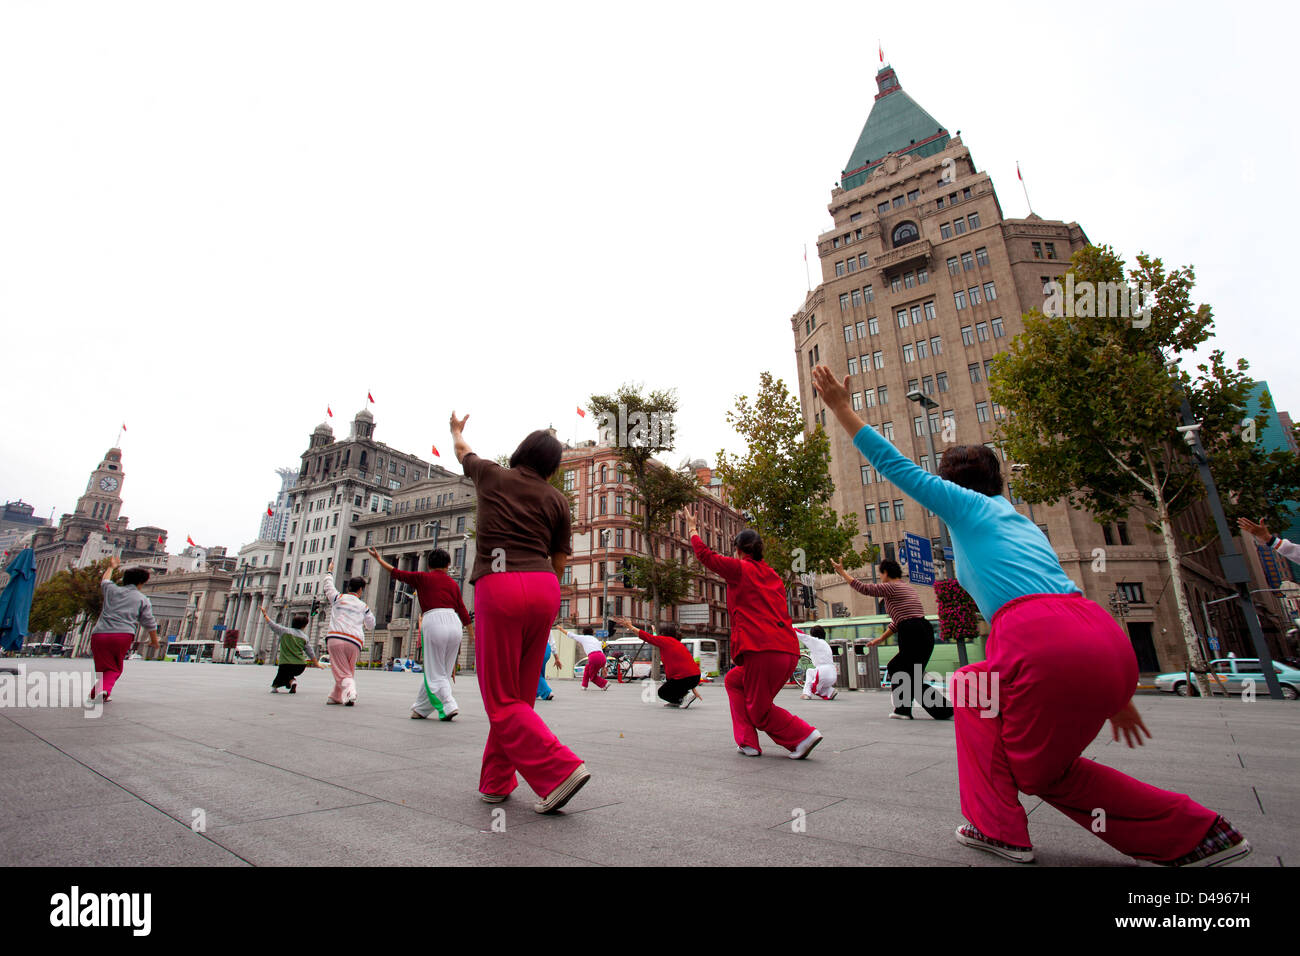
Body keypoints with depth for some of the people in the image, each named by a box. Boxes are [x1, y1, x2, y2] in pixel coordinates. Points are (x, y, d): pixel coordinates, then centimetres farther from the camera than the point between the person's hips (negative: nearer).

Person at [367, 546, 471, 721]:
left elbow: (397, 573, 19)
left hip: (433, 622, -4)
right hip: (454, 623, 4)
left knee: (435, 673, 4)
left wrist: (379, 559, 33)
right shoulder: (453, 583, 17)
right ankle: (421, 709, 24)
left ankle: (449, 707, -10)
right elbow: (462, 611, 16)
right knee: (442, 671, 14)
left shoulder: (422, 578, 10)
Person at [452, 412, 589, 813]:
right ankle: (496, 781, 24)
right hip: (544, 587, 4)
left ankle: (560, 769, -11)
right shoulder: (557, 500, 14)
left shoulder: (492, 475, 10)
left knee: (502, 699, 1)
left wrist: (457, 431, 56)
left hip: (499, 586, -4)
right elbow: (559, 564, 14)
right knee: (520, 695, 15)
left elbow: (464, 452, 34)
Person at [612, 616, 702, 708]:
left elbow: (646, 636, 5)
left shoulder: (664, 640, -2)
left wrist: (630, 626, 15)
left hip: (685, 679, -8)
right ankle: (677, 701, 22)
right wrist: (693, 689, 26)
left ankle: (686, 696, -2)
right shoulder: (679, 644, 20)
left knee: (662, 693, 15)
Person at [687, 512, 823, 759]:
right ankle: (748, 743, 20)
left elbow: (705, 555, 8)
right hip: (789, 650, 8)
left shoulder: (740, 569, 1)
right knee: (733, 681, 23)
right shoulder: (774, 576, 20)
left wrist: (693, 530, 23)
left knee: (759, 710, 8)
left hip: (762, 650, -8)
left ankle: (804, 734, -1)